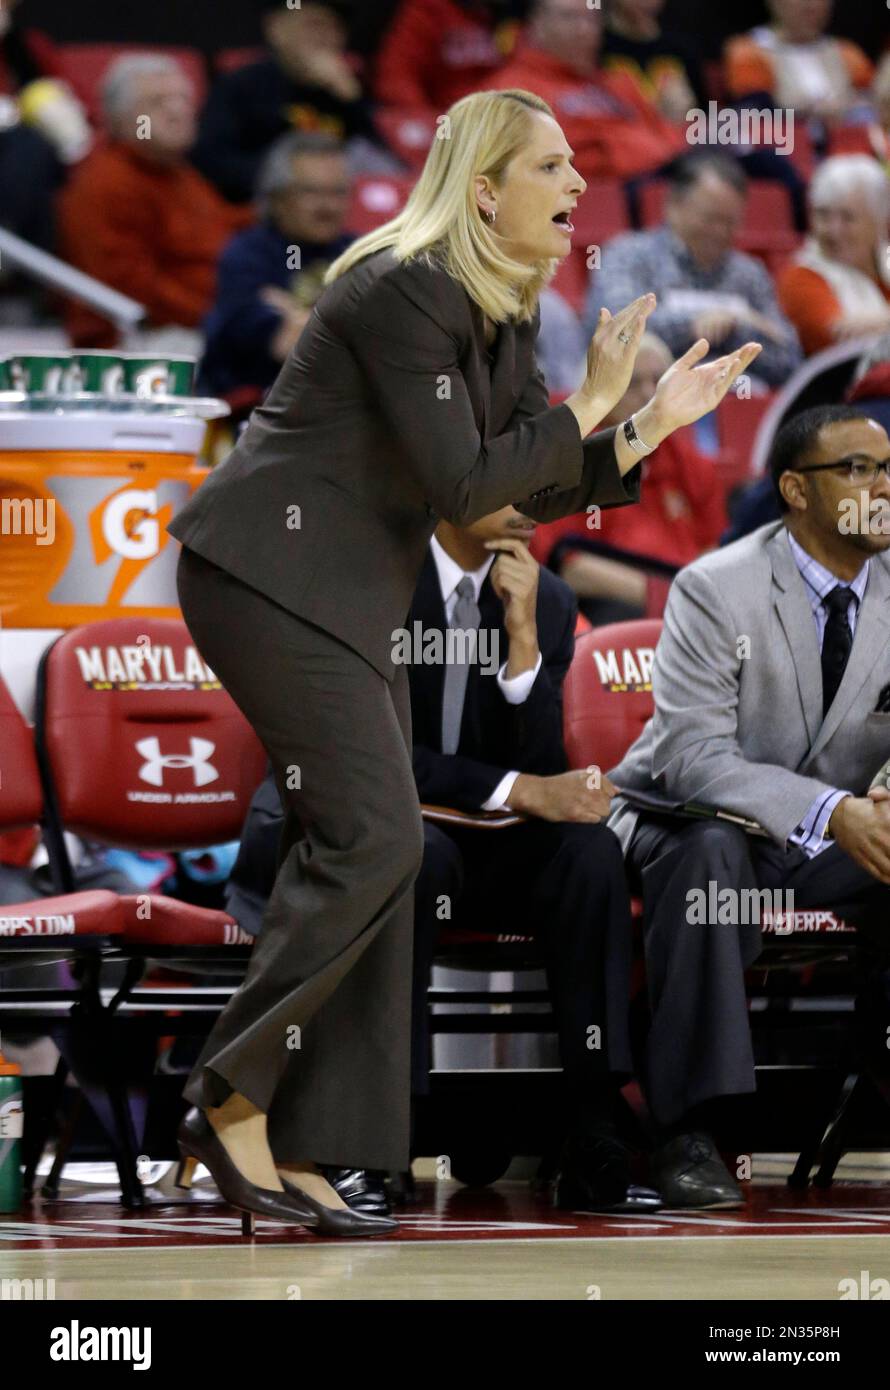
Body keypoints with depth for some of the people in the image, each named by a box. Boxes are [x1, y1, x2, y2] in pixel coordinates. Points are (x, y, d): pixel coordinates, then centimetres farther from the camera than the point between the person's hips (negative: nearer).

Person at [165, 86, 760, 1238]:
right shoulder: (403, 292, -19)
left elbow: (545, 486, 14)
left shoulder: (502, 313, 11)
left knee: (367, 851, 4)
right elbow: (464, 485, -21)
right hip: (272, 572, -10)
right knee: (373, 835, -16)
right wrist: (592, 403, -14)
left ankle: (295, 1152, 5)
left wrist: (657, 421, 2)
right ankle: (232, 1101, -10)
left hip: (347, 599, 10)